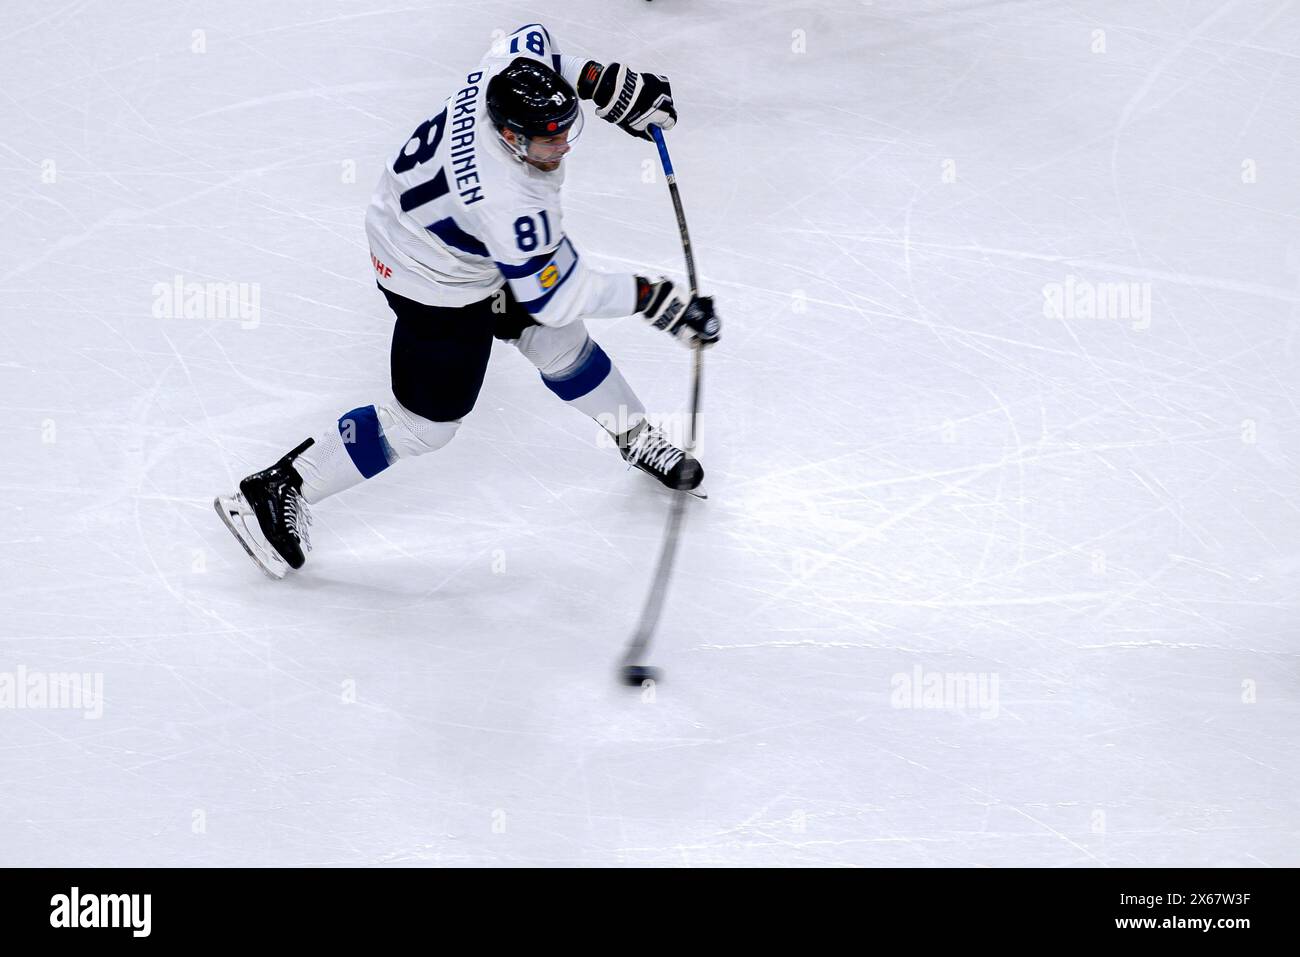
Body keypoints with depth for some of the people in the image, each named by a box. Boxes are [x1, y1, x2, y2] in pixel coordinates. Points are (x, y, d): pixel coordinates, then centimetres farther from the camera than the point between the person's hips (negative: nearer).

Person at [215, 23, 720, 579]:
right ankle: (276, 491, 12)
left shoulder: (517, 68, -25)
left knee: (557, 338, 22)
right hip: (436, 279, -8)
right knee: (426, 424, 2)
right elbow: (553, 294, -31)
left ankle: (636, 438, 47)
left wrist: (607, 85, -3)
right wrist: (652, 298, -27)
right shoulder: (508, 201, -43)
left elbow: (531, 40, 3)